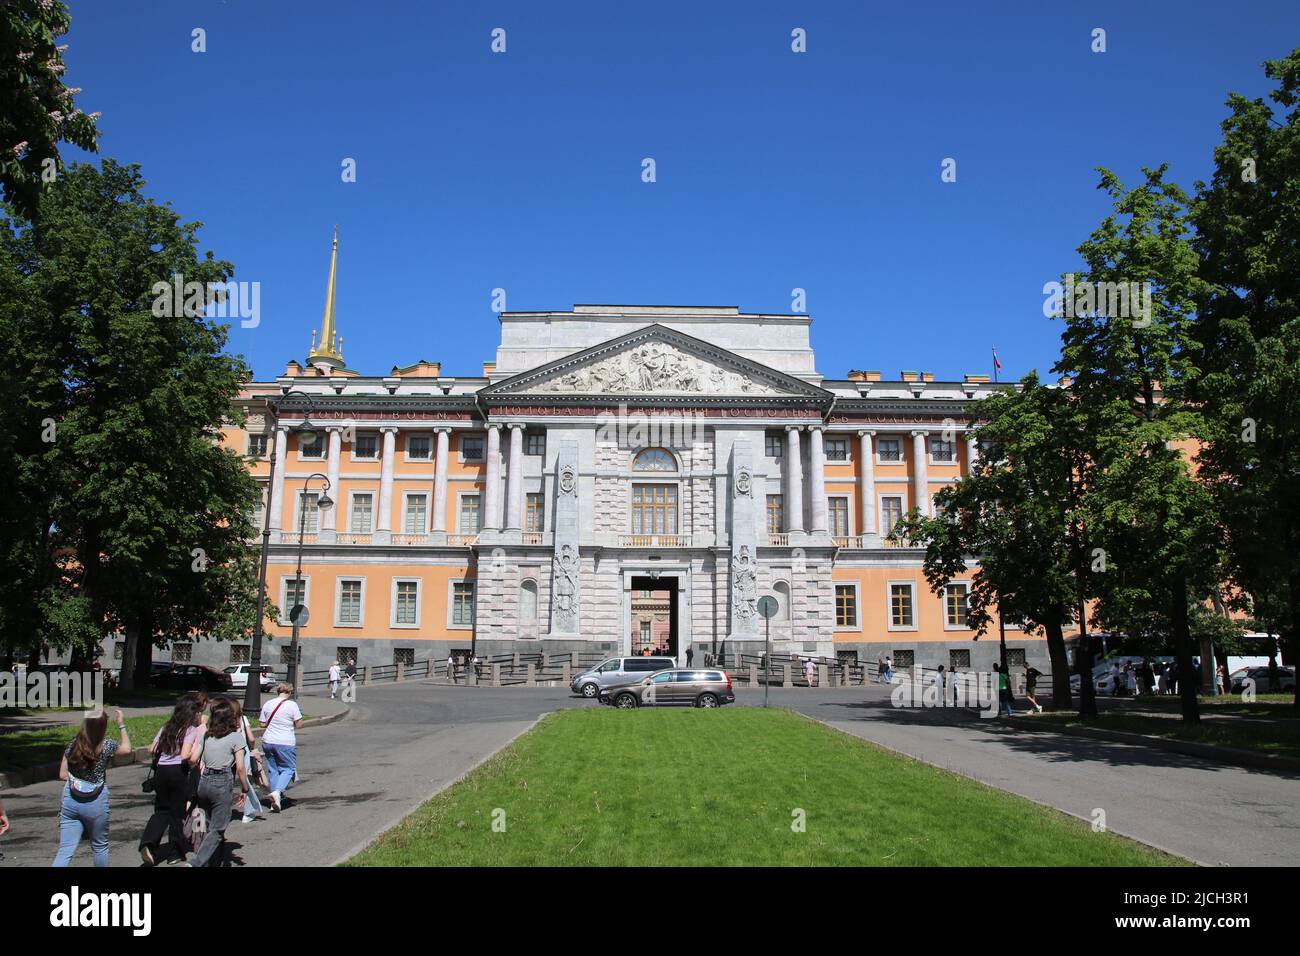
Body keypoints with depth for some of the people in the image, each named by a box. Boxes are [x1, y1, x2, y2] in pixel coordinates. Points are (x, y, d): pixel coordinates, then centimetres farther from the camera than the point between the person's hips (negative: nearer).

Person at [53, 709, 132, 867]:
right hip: (96, 804, -3)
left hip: (70, 802, 3)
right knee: (99, 846, 17)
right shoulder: (106, 747, -11)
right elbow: (127, 748, 9)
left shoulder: (72, 745, -1)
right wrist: (121, 725, 11)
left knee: (65, 851, 2)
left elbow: (62, 775, 4)